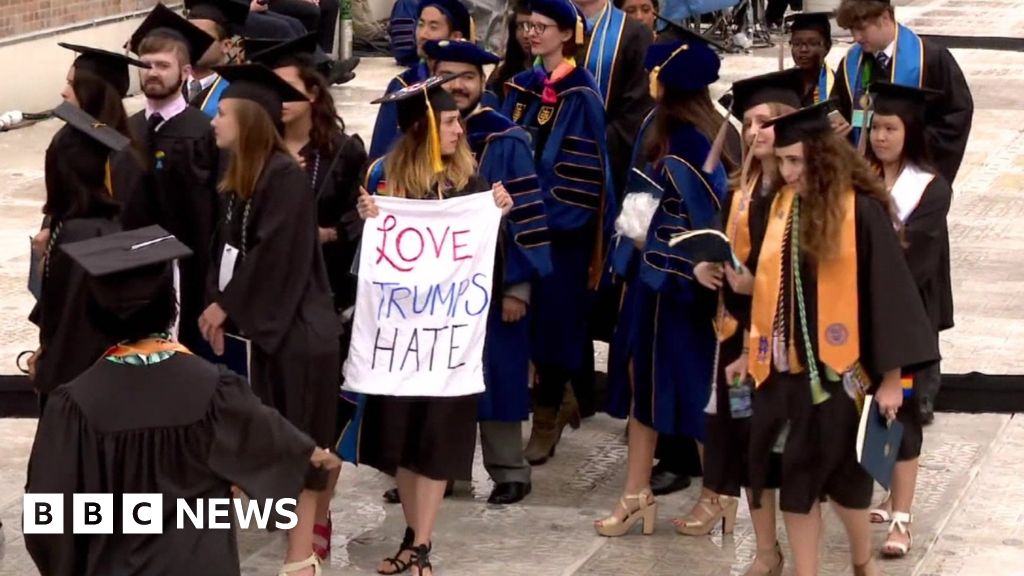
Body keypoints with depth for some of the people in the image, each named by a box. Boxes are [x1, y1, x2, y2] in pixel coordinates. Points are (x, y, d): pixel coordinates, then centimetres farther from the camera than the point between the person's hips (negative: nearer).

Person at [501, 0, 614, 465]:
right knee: (528, 315, 10)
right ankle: (561, 399, 26)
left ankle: (547, 418, 5)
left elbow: (585, 167, -13)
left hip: (560, 224, -6)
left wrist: (551, 209, -16)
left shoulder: (580, 96, -10)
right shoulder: (520, 87, 11)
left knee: (554, 316, -2)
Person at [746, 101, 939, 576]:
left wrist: (891, 376, -10)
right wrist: (749, 350, 10)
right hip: (785, 368, 4)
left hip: (838, 371, -4)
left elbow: (887, 292, -9)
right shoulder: (780, 207, 3)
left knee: (840, 476, 8)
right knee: (793, 480, 6)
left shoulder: (861, 211, -11)